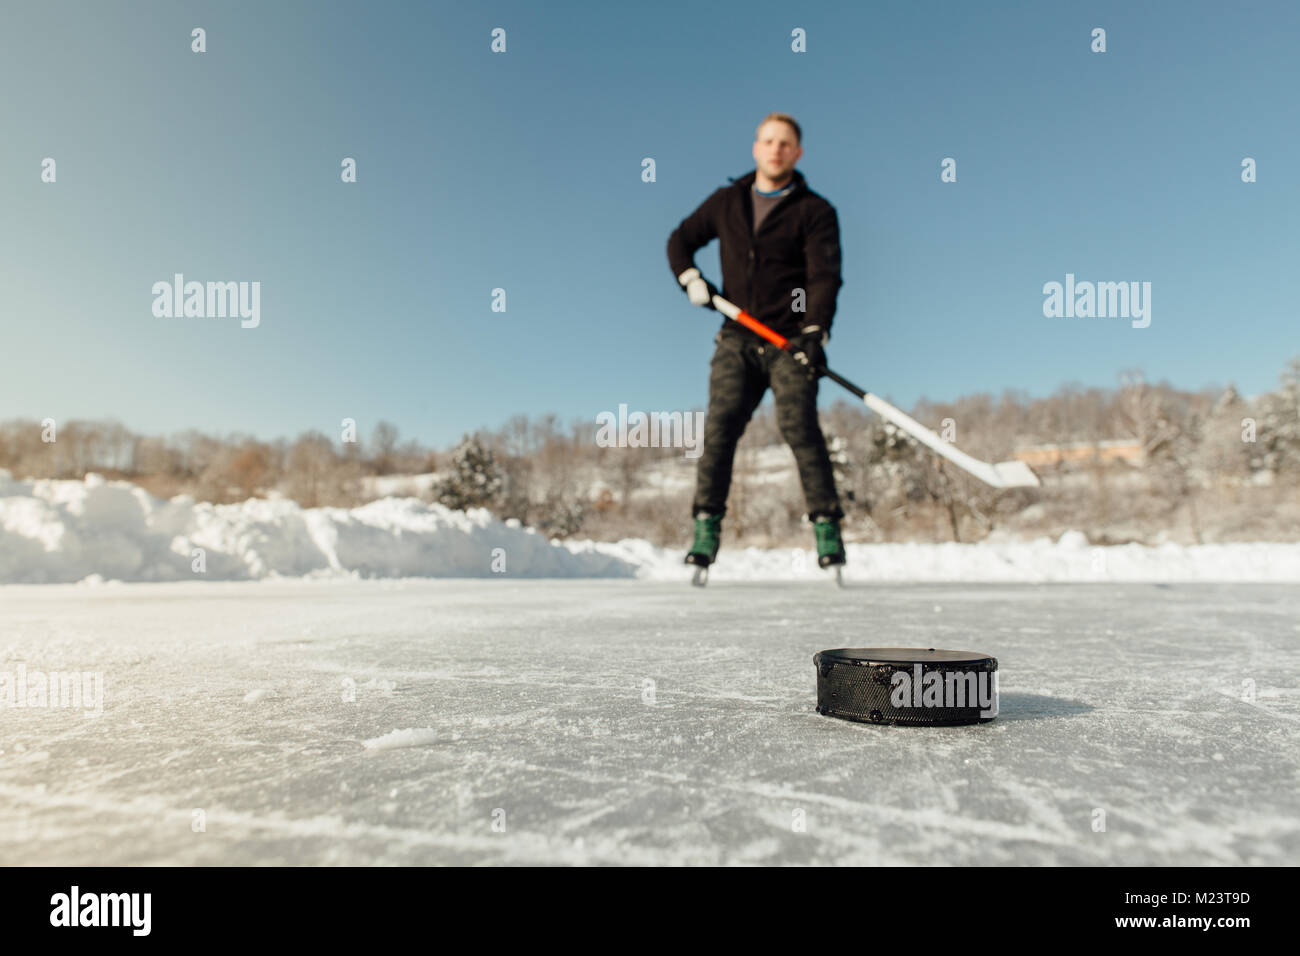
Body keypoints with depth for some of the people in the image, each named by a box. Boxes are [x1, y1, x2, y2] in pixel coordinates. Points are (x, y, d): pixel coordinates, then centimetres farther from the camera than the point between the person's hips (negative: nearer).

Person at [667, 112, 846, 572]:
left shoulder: (814, 211, 5)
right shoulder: (726, 202, 15)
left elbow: (824, 276, -6)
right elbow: (680, 239, 28)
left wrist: (814, 332, -22)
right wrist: (690, 279, 8)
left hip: (791, 341, -3)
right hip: (737, 339, 3)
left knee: (799, 427, -15)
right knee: (719, 427, -10)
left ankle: (827, 526, -7)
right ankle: (706, 526, -5)